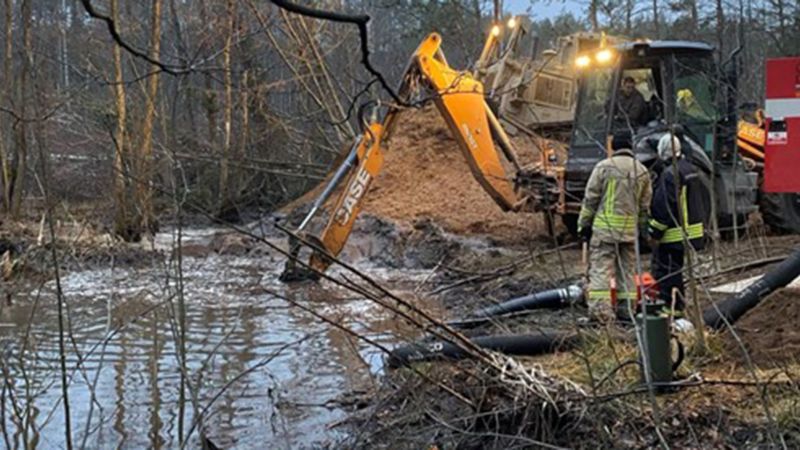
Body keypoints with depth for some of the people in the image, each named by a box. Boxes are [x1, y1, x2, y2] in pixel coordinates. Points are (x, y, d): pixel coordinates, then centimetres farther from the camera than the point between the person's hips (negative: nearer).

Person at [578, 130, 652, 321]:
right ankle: (626, 308, 15)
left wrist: (584, 224, 2)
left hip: (604, 226, -4)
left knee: (601, 267, -4)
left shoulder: (604, 167, -6)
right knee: (627, 268, 13)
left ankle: (600, 309, -12)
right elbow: (644, 206, 11)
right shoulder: (642, 171, 8)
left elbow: (590, 198, -5)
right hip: (630, 229, 4)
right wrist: (641, 229, 20)